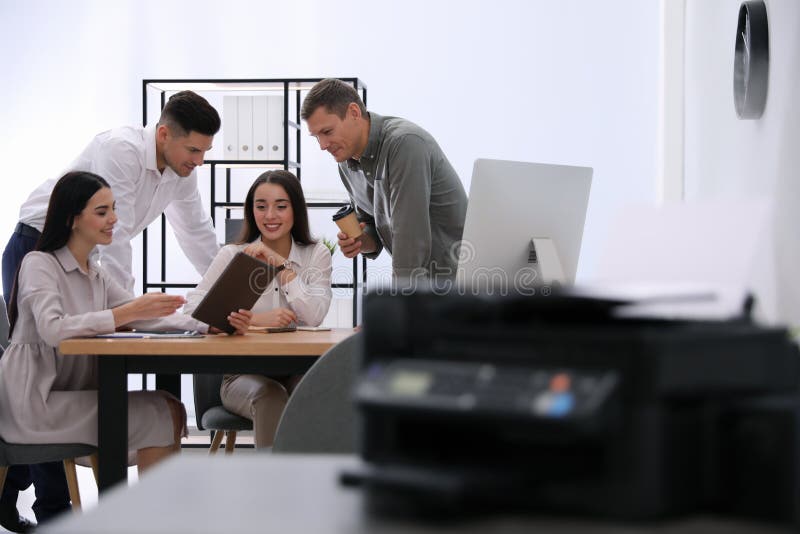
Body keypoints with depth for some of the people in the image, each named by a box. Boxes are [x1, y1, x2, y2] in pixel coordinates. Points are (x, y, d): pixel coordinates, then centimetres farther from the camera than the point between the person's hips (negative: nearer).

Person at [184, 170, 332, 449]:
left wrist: (282, 265, -10)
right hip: (244, 372, -1)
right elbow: (192, 309, -11)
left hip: (298, 371, 1)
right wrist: (256, 319, -20)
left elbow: (314, 316, -10)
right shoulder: (233, 255, 5)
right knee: (268, 395, -35)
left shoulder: (316, 255, 8)